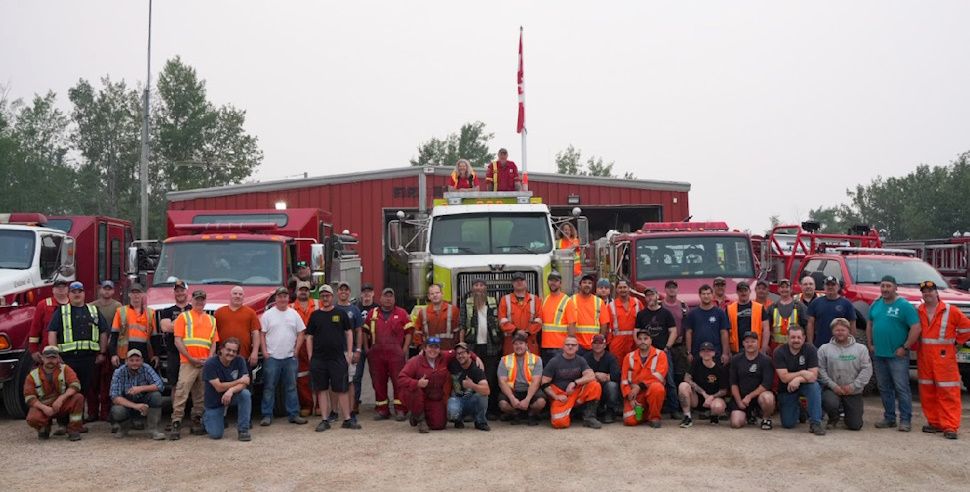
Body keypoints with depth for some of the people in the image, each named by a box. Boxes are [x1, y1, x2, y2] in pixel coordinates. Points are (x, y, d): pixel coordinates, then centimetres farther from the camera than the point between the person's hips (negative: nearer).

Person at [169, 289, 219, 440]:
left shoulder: (211, 319, 18)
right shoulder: (184, 317, 6)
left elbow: (214, 342, 16)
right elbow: (178, 341, -2)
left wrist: (210, 358, -2)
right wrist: (191, 358, -9)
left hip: (206, 363, 5)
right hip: (188, 362, -5)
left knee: (202, 395, 7)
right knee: (181, 392, -14)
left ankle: (196, 422, 15)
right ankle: (176, 424, -15)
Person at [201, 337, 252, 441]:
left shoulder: (239, 361, -11)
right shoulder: (210, 364, -20)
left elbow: (245, 383, -20)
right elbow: (219, 387, -24)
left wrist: (231, 390, -39)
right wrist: (239, 381, -19)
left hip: (232, 396, 2)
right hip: (214, 402, -2)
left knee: (246, 394, -31)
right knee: (216, 435, -11)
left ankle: (243, 430, -17)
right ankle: (207, 417, 25)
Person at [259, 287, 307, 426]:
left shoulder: (294, 314, 8)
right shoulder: (268, 314, 1)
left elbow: (301, 333, 9)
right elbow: (262, 334, 0)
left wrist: (296, 350, 1)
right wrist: (265, 352, -7)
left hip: (290, 357, 3)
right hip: (272, 357, -2)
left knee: (291, 387, 8)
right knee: (269, 387, 0)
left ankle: (293, 414, 13)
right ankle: (267, 415, 5)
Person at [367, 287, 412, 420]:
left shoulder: (401, 313, 8)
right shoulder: (373, 313, 13)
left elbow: (408, 332, 5)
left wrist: (405, 349, -4)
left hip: (396, 353, -2)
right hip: (376, 353, 2)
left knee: (398, 381, -4)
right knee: (378, 382, 5)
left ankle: (400, 410, 1)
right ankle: (382, 409, 14)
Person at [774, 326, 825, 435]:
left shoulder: (810, 349, -15)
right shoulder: (779, 352, -16)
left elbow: (813, 376, -21)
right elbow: (784, 377, -21)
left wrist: (798, 379, -35)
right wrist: (802, 373, -24)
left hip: (805, 385, 0)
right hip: (786, 389, 0)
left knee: (814, 386, -36)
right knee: (787, 424, -4)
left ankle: (815, 423, -26)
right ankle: (797, 409, 32)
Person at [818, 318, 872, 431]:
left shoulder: (860, 348, 4)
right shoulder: (824, 349, 1)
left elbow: (867, 369, -3)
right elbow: (820, 370, -5)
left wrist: (853, 386, -12)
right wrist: (833, 385, -15)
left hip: (854, 392, 1)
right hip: (832, 389, -1)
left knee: (855, 425, -3)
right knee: (830, 404, -35)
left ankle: (850, 412, 35)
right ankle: (833, 418, 3)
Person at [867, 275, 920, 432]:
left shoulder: (904, 305, -8)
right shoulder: (876, 304, 11)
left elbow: (916, 328, -12)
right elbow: (870, 325, 21)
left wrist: (904, 348, -14)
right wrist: (871, 345, 11)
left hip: (897, 356, -6)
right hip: (878, 354, 6)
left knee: (902, 388, -6)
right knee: (884, 388, 12)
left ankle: (906, 420, -1)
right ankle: (889, 418, 20)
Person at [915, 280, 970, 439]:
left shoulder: (950, 311, -2)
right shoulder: (918, 312, 8)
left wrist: (956, 341, 3)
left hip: (944, 357, -4)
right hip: (924, 358, 4)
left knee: (948, 392, -7)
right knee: (927, 392, 6)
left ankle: (950, 426, -8)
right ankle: (934, 422, 15)